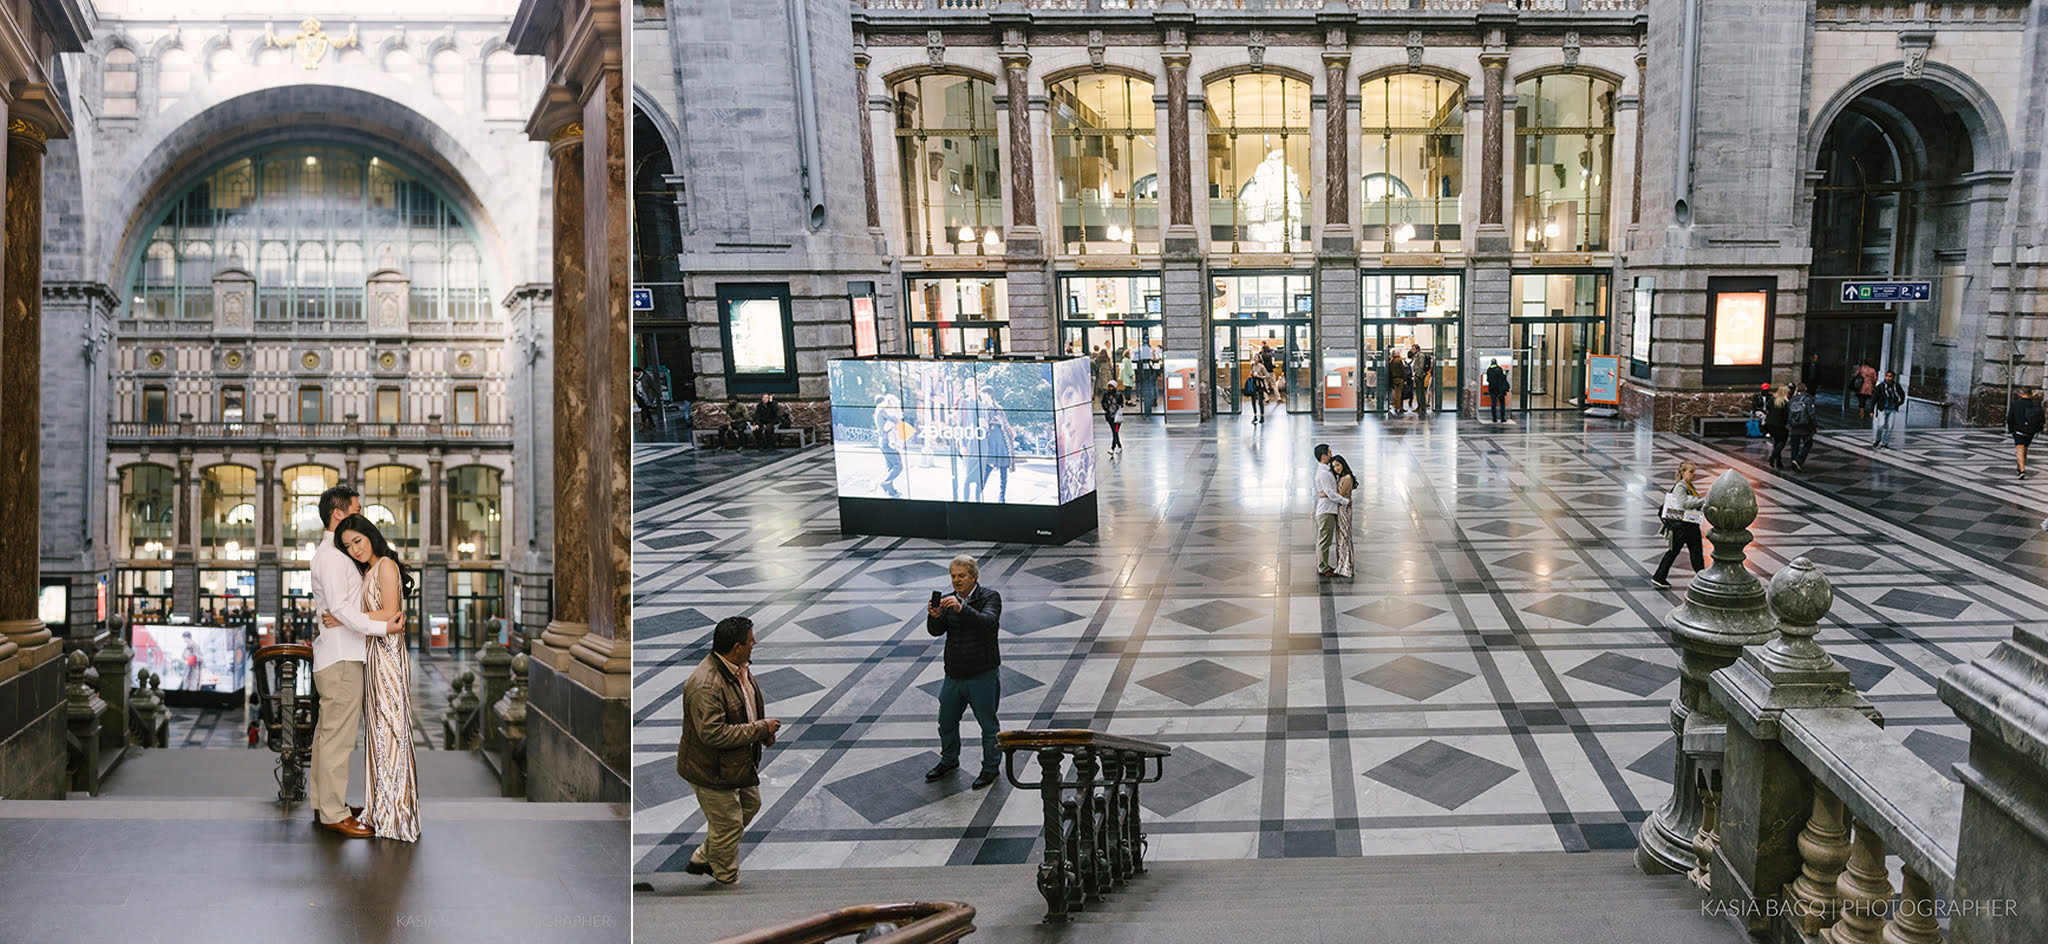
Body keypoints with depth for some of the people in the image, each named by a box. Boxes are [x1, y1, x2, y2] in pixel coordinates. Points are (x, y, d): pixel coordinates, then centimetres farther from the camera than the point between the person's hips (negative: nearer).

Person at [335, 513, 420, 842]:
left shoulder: (386, 565, -8)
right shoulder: (366, 571, 19)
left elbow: (389, 613, -17)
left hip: (387, 653, -9)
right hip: (372, 656, 9)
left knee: (389, 728, -5)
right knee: (378, 728, 10)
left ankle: (396, 814, 0)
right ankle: (382, 811, 16)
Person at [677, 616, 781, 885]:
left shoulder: (740, 667, -1)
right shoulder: (705, 685, -32)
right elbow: (713, 733, -33)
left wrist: (764, 729, 0)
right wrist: (760, 729, -27)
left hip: (739, 761, 10)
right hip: (712, 771, -10)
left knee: (750, 805, 24)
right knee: (728, 825, 5)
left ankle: (702, 859, 39)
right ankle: (727, 881, 29)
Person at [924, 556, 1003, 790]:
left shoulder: (990, 597, -8)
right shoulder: (947, 600, 5)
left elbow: (988, 623, -27)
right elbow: (936, 631, -5)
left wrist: (962, 608, -39)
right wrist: (934, 617, -27)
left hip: (982, 675, -5)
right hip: (954, 674, 5)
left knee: (988, 723, 5)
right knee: (946, 721, 17)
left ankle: (991, 767, 23)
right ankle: (949, 760, 39)